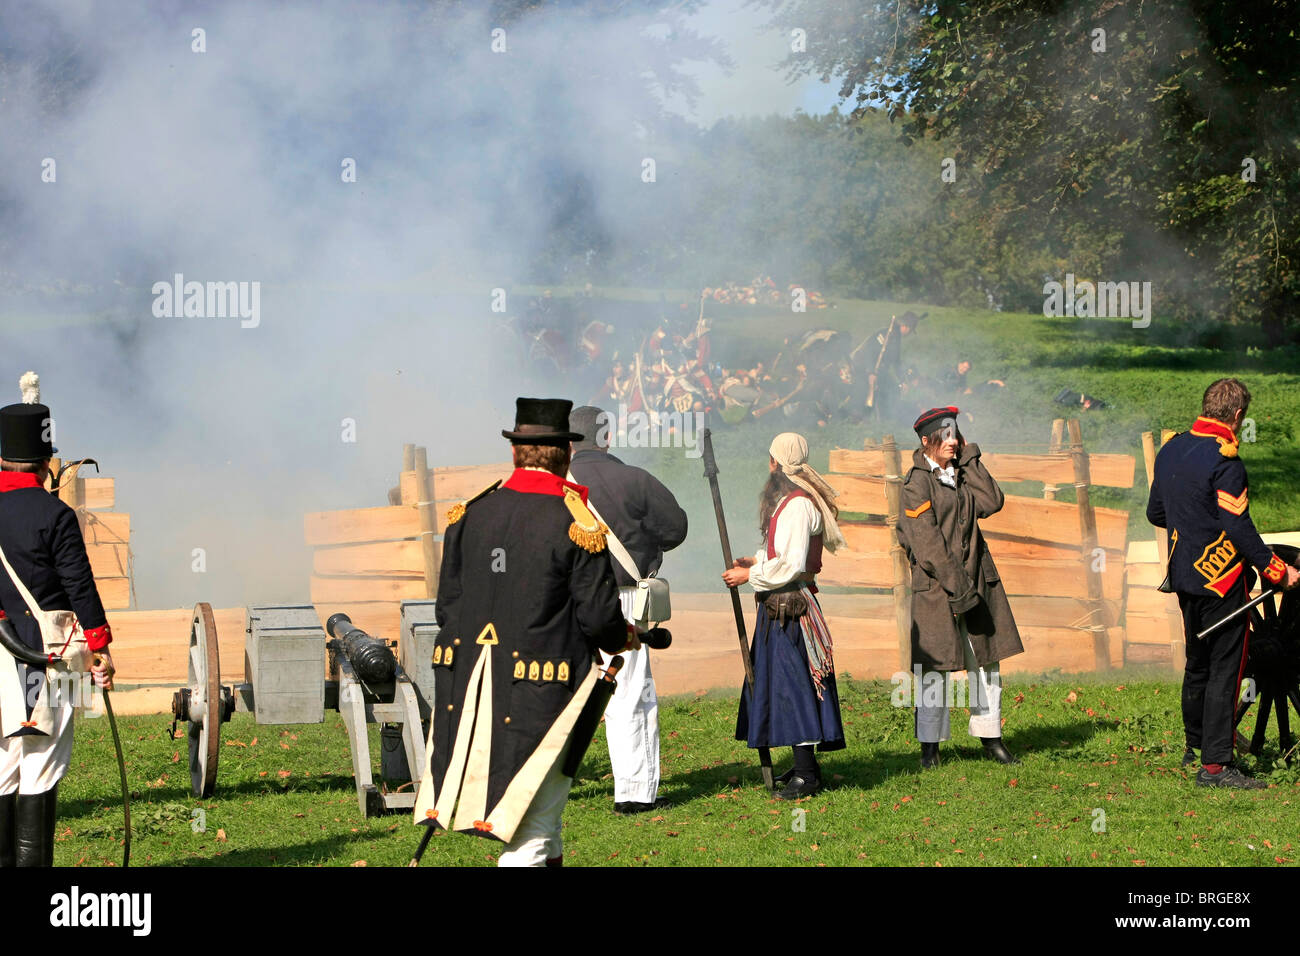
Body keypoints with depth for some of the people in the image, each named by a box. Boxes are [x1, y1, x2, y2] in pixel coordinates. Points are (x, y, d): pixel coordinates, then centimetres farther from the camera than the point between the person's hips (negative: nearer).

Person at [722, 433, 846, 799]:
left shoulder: (797, 505, -17)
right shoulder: (787, 500, 16)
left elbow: (790, 565, -22)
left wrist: (749, 576, -13)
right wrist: (757, 561, 13)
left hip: (790, 606, -11)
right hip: (779, 606, 11)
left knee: (792, 683, -10)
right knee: (780, 683, 14)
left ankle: (805, 773, -10)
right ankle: (804, 766, 20)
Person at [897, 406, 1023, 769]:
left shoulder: (960, 474, 14)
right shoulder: (918, 483, -8)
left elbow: (991, 502, -1)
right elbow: (927, 541, -15)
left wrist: (969, 459, 0)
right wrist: (956, 584, -19)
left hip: (975, 577, 7)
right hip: (935, 583, -7)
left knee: (985, 659, 8)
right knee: (935, 666, -2)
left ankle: (989, 736, 17)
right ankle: (930, 745, 7)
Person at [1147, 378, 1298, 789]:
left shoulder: (1170, 449, 6)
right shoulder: (1224, 461, -19)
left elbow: (1156, 513, 16)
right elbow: (1239, 529, -21)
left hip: (1184, 577, 8)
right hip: (1222, 580, -8)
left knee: (1197, 662, 21)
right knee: (1225, 668, -3)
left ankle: (1195, 746, 32)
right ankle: (1214, 764, -4)